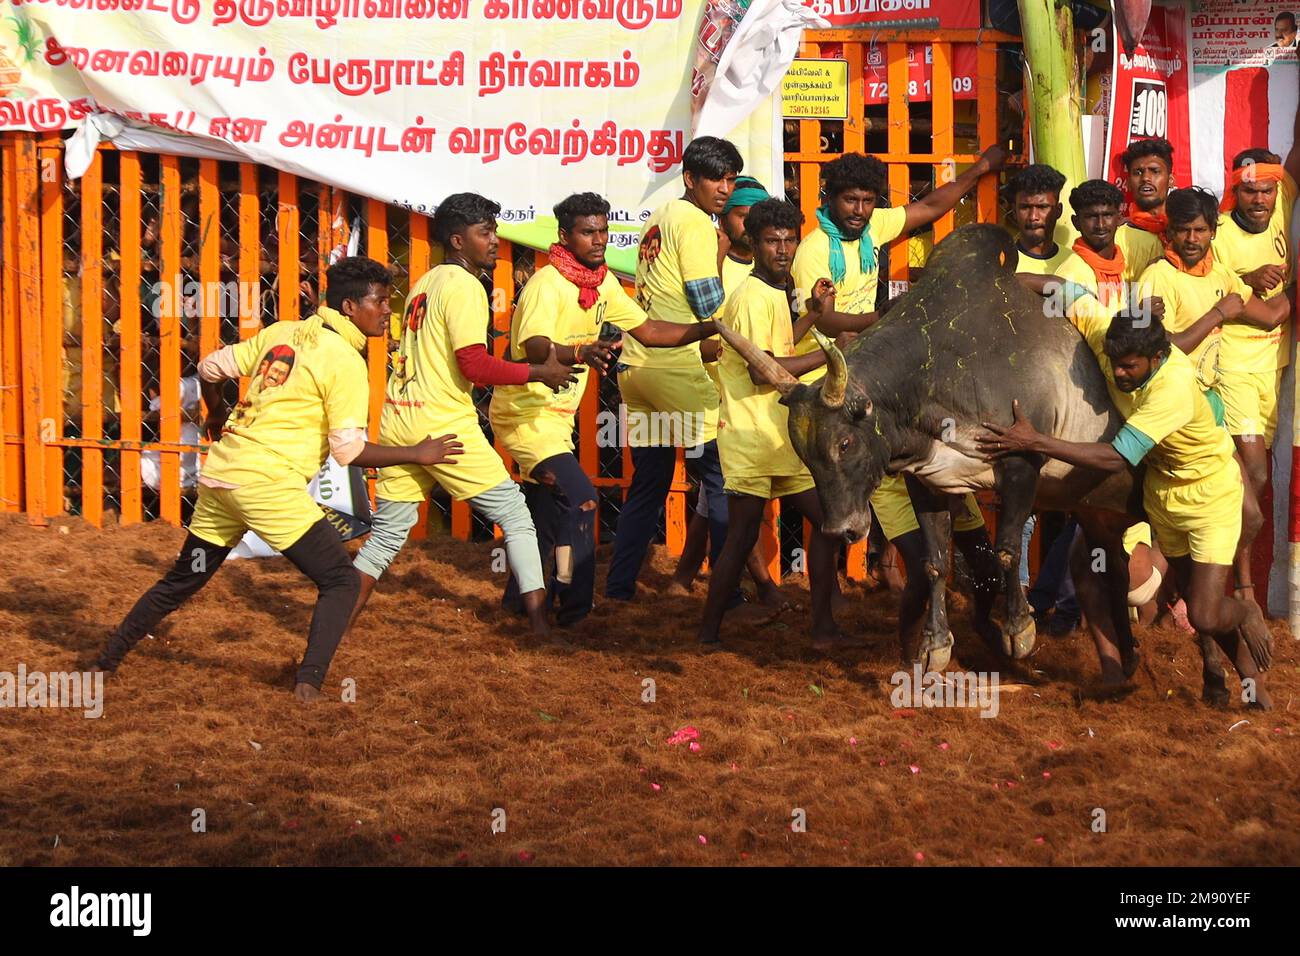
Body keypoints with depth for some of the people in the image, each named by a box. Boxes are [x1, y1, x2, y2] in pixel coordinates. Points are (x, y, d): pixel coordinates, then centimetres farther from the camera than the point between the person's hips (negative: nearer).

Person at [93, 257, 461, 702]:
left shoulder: (281, 332, 14)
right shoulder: (345, 360, -7)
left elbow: (211, 367, 22)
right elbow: (348, 449, -11)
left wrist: (217, 417, 41)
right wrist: (417, 454, -3)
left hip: (220, 473, 8)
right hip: (269, 483, -8)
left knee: (181, 581, 22)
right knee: (341, 580, 1)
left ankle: (108, 660, 28)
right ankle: (309, 681, -12)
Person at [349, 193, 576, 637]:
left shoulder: (424, 284, 19)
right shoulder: (464, 286, -9)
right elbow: (475, 366, -17)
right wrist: (540, 372, -9)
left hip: (398, 418, 8)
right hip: (443, 423, -8)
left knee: (388, 530, 13)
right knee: (514, 512, 1)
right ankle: (539, 619, -3)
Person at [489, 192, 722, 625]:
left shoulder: (603, 282, 4)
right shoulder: (547, 284, -21)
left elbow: (648, 331, 11)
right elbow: (535, 348, -38)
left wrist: (712, 328, 1)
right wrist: (581, 353, -58)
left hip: (556, 414, 9)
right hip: (524, 411, -9)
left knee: (548, 515, 16)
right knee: (579, 498, -22)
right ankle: (572, 605, -17)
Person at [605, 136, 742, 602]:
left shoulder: (660, 217, 18)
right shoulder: (696, 223, -9)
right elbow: (710, 306, -13)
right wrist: (721, 251, -1)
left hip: (636, 365, 9)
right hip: (679, 371, -9)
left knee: (648, 482, 15)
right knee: (720, 477, -2)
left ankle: (619, 585, 16)